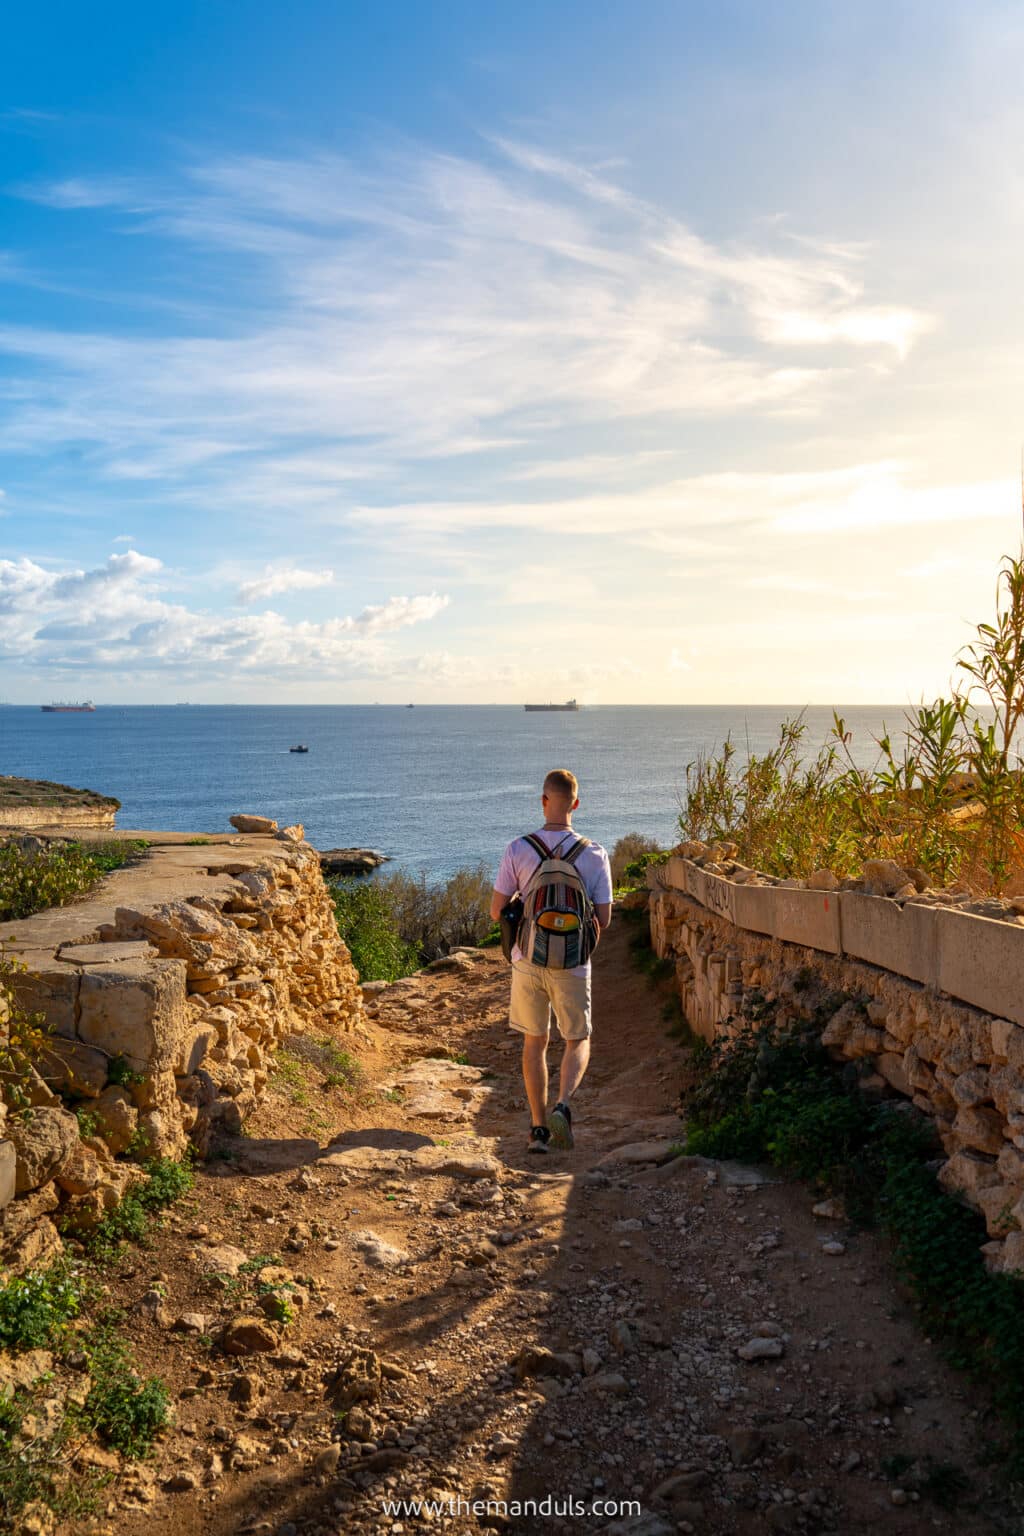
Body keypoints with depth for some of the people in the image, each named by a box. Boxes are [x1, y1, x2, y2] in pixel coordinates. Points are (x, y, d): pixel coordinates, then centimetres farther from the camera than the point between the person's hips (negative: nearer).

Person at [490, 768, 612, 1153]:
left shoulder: (518, 850, -9)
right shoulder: (595, 854, -7)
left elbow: (497, 910, -5)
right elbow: (604, 919, -4)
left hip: (528, 961, 1)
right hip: (572, 964, -1)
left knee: (534, 1042, 17)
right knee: (578, 1042, 17)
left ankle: (538, 1128, 19)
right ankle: (563, 1104, -9)